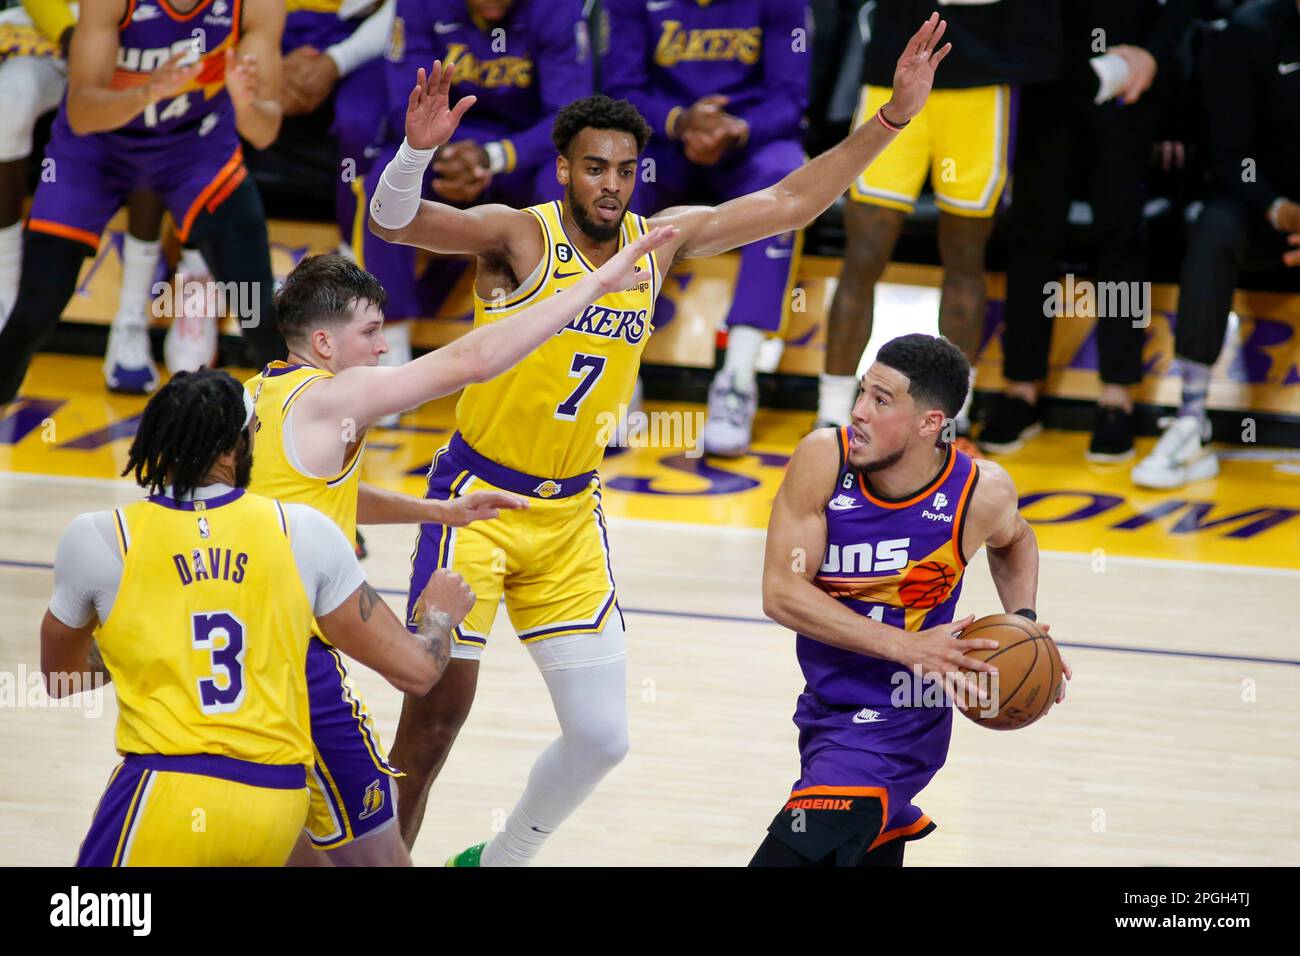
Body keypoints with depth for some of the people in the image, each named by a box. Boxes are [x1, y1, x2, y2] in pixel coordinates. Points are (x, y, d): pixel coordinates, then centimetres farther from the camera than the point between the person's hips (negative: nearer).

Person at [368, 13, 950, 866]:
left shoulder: (658, 241, 2)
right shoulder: (520, 236, -14)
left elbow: (788, 202, 6)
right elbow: (393, 221, -27)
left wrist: (895, 116, 1)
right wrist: (418, 150, -48)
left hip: (571, 515, 5)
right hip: (478, 498, -5)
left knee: (602, 735, 3)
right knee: (438, 711, -7)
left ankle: (499, 861, 25)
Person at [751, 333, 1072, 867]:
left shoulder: (981, 493, -16)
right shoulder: (824, 458, -16)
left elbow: (1013, 541, 10)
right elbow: (781, 593, -18)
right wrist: (908, 648, -24)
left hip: (893, 728, -4)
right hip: (826, 708, 4)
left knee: (786, 856, -17)